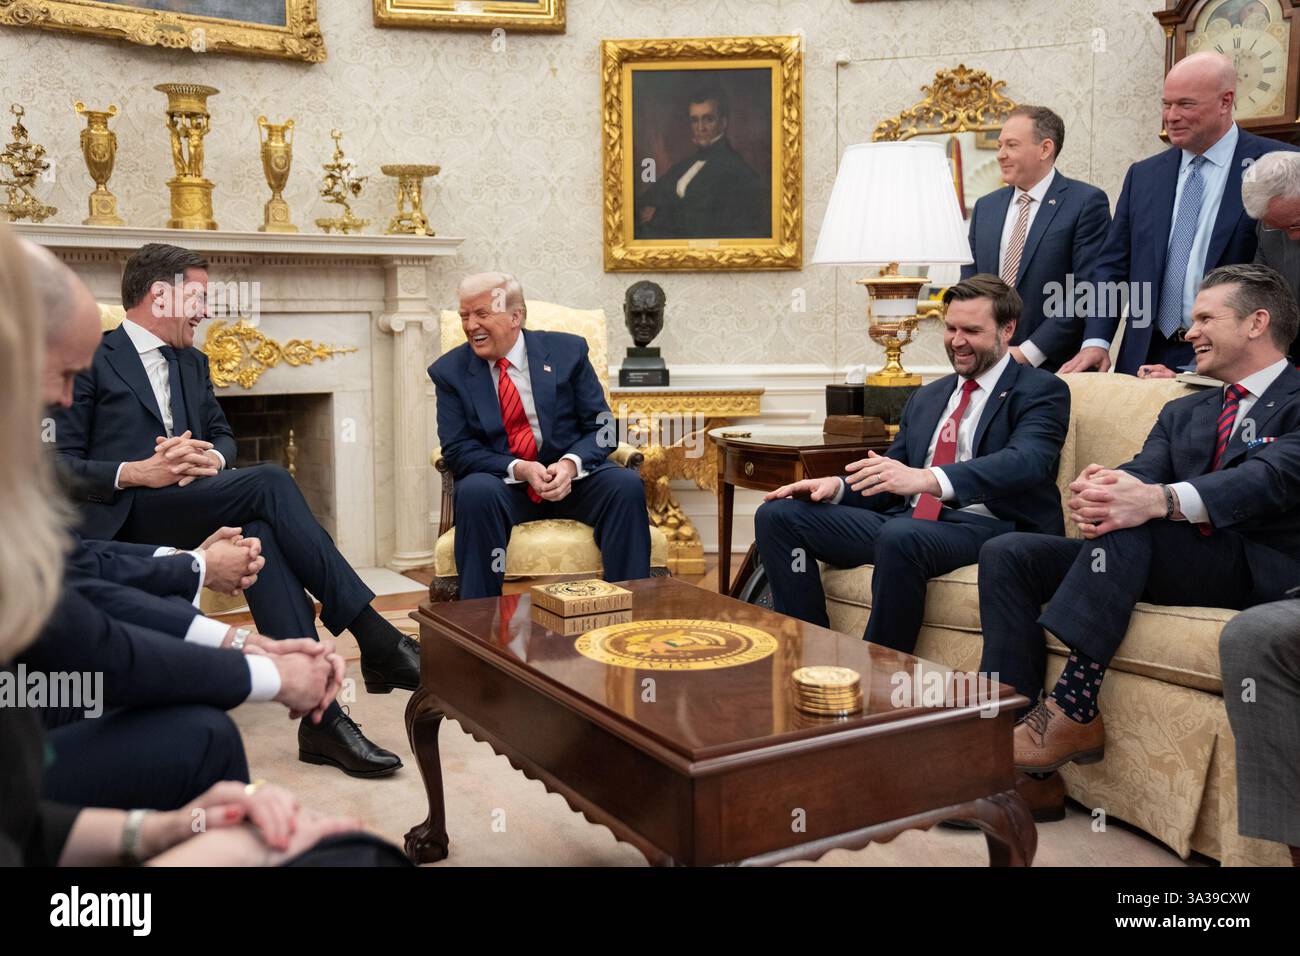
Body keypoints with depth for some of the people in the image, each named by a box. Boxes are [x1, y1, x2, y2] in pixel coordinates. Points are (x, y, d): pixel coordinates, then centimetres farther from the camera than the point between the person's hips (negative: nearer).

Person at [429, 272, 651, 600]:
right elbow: (457, 450, -5)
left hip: (571, 477, 1)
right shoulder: (449, 371, 2)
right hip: (501, 484, -1)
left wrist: (571, 463, -21)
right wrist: (518, 470, -22)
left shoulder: (567, 351, 2)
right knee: (475, 491, -34)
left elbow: (601, 428, 1)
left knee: (626, 484, -27)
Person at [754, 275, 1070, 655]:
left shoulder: (1042, 391, 3)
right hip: (907, 519, 7)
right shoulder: (927, 398, 23)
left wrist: (926, 478, -33)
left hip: (985, 527, -6)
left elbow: (1026, 462, -18)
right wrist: (836, 486, -2)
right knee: (778, 514, -8)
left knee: (900, 535, -40)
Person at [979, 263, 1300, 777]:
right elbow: (1144, 471, 6)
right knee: (1007, 553, -10)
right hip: (1175, 556, 7)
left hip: (1258, 568, -7)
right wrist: (1097, 492, -22)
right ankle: (1011, 722, -21)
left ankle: (1073, 712, -35)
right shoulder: (1182, 412, 24)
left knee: (1130, 525, -35)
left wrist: (1160, 500, -38)